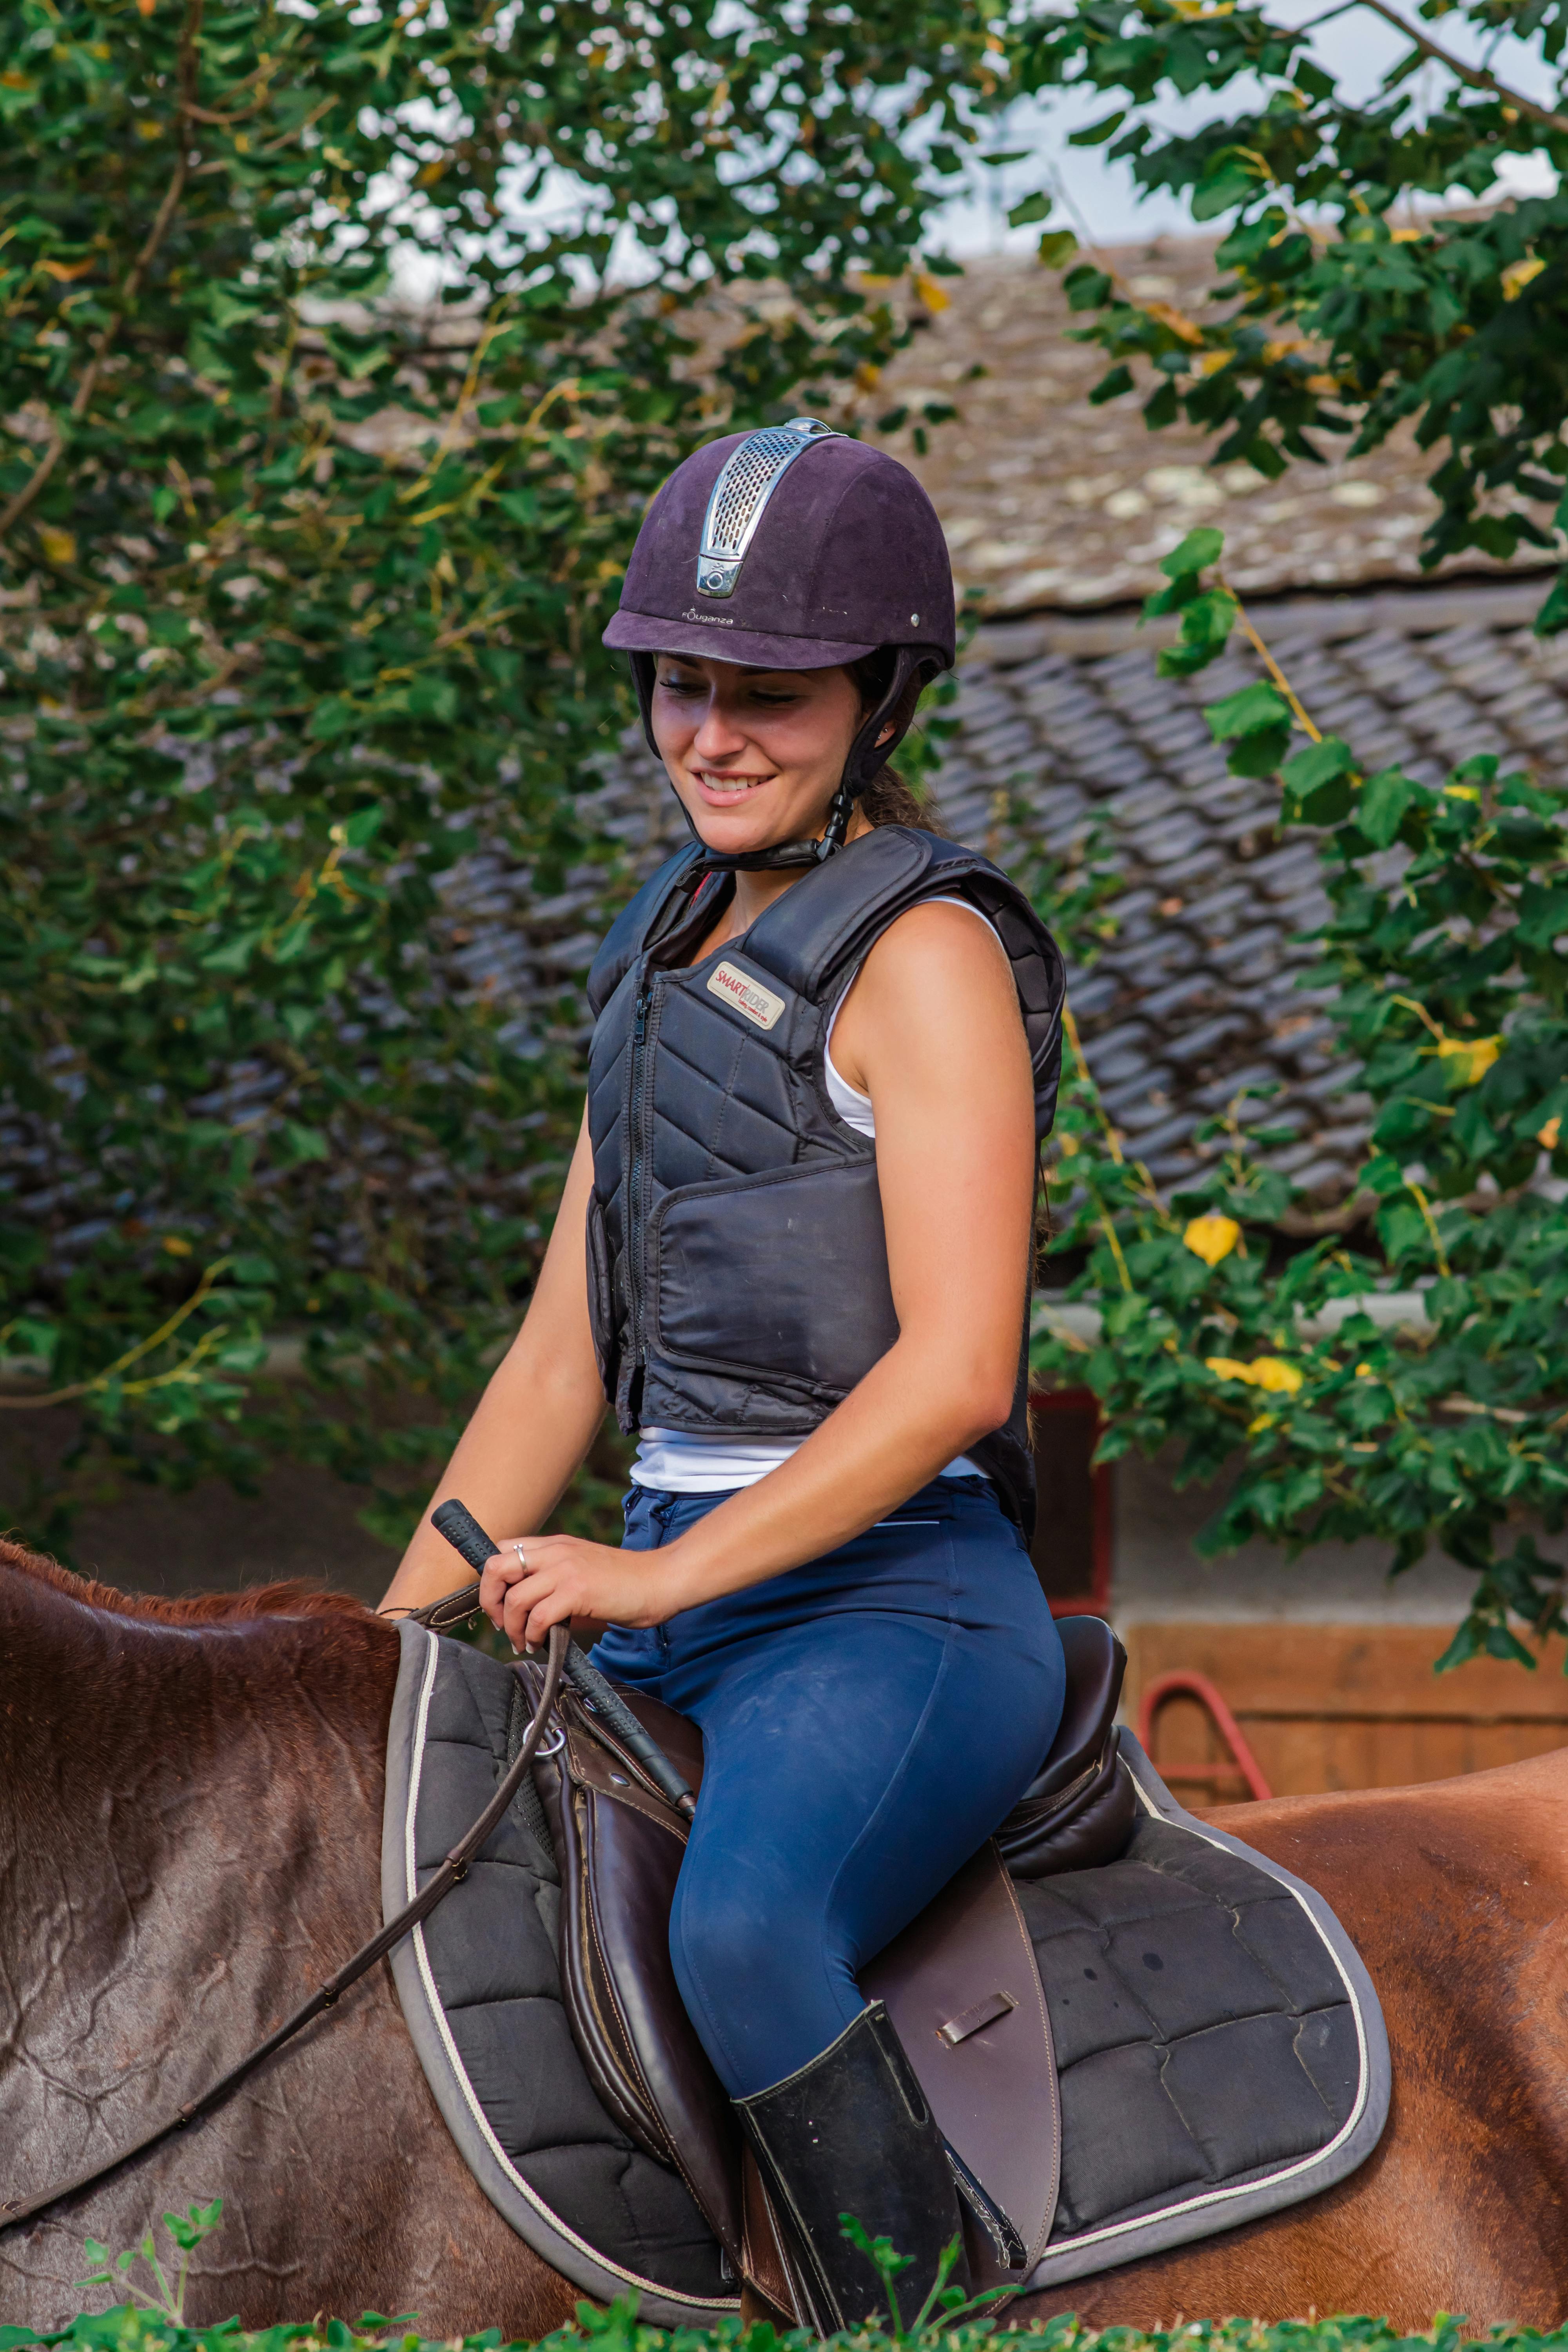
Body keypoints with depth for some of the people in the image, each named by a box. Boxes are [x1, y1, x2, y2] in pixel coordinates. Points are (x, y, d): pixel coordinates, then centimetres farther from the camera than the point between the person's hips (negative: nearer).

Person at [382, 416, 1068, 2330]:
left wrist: (665, 1573, -20)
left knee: (742, 1929, -33)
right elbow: (562, 1356, 18)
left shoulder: (927, 955, -8)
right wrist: (391, 1651, 12)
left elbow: (956, 1370, -17)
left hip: (893, 1600, -8)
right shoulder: (668, 955, 17)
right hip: (668, 1601, 9)